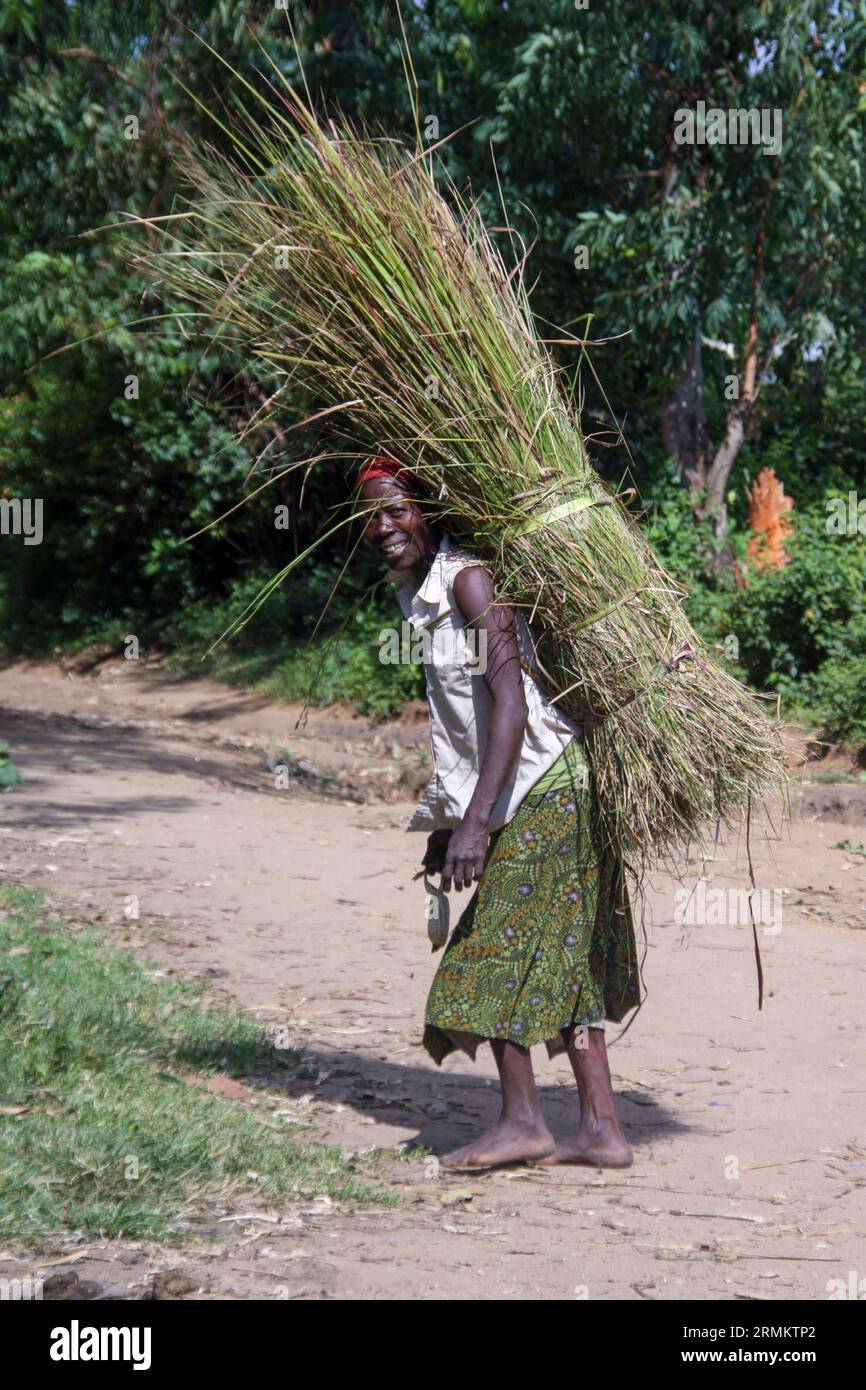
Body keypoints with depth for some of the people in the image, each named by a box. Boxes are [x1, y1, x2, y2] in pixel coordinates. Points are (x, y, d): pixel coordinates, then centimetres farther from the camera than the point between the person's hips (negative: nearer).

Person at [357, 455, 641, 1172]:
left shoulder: (468, 578, -15)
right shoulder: (422, 592, 14)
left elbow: (511, 702, -24)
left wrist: (475, 819, -29)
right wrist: (445, 821, 22)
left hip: (545, 787, -10)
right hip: (531, 795, 10)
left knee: (493, 949, -7)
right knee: (558, 963, 10)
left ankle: (523, 1121, 1)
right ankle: (601, 1130, 13)